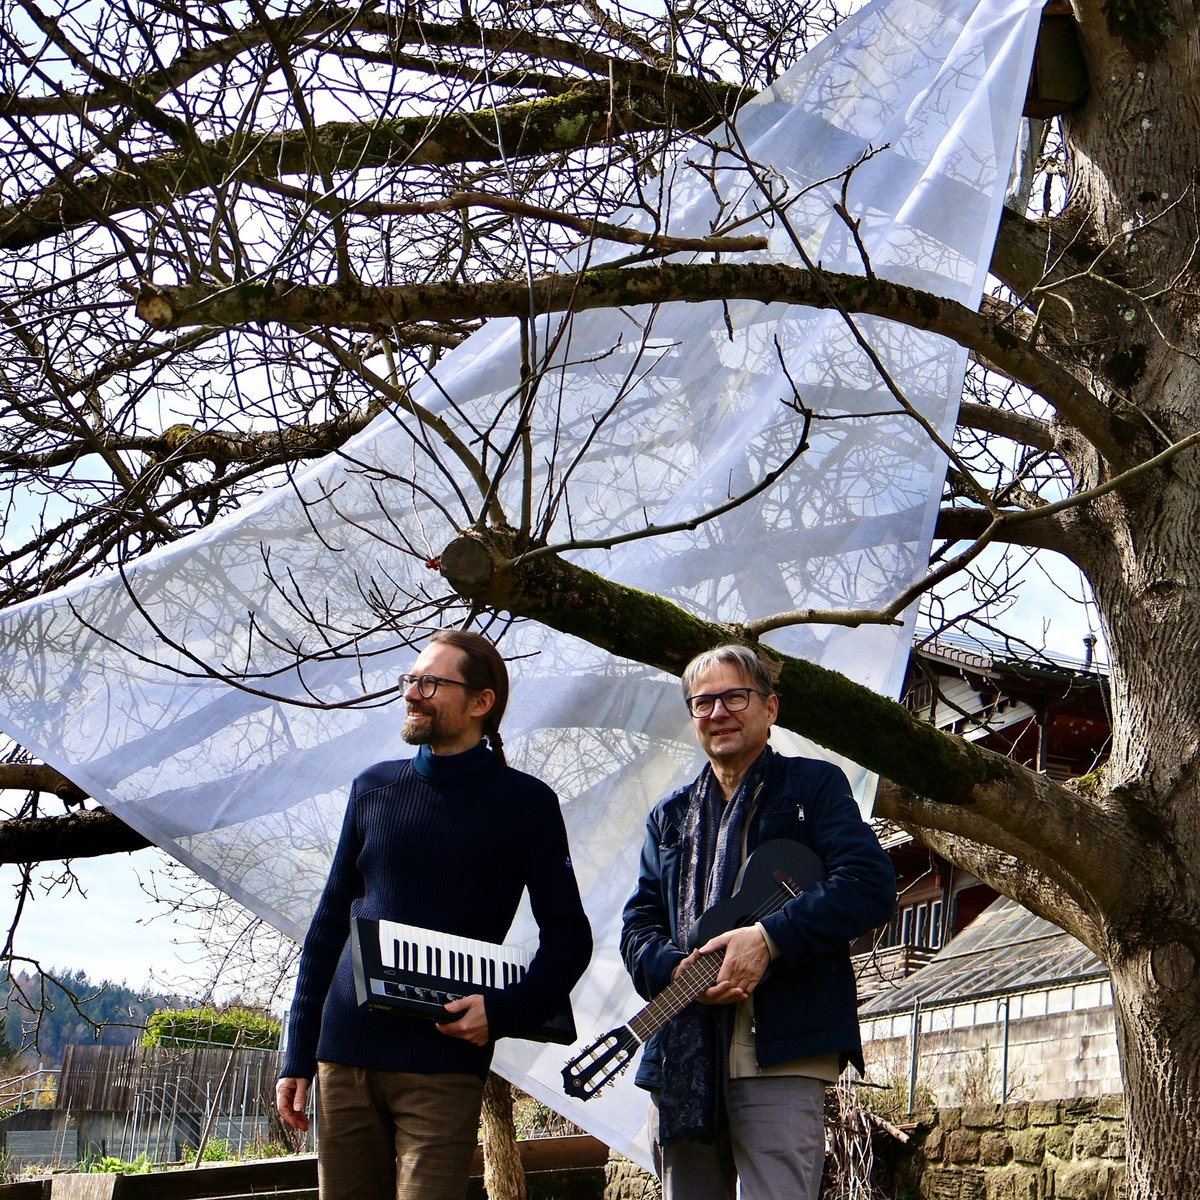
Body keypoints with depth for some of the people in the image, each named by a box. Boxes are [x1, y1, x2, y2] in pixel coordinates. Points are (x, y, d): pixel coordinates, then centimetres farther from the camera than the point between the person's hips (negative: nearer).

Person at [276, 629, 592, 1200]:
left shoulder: (523, 803, 0)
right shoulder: (374, 788, 10)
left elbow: (568, 937, 3)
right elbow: (329, 923, 14)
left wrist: (505, 1012, -14)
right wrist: (297, 1056, 11)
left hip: (442, 1066, -3)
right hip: (343, 1056, 4)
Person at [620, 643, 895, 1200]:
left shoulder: (813, 785, 8)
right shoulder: (670, 818, 22)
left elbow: (870, 884, -7)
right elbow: (638, 925, 15)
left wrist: (767, 938, -17)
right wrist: (675, 969, -9)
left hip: (779, 1055, -5)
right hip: (681, 1060, 5)